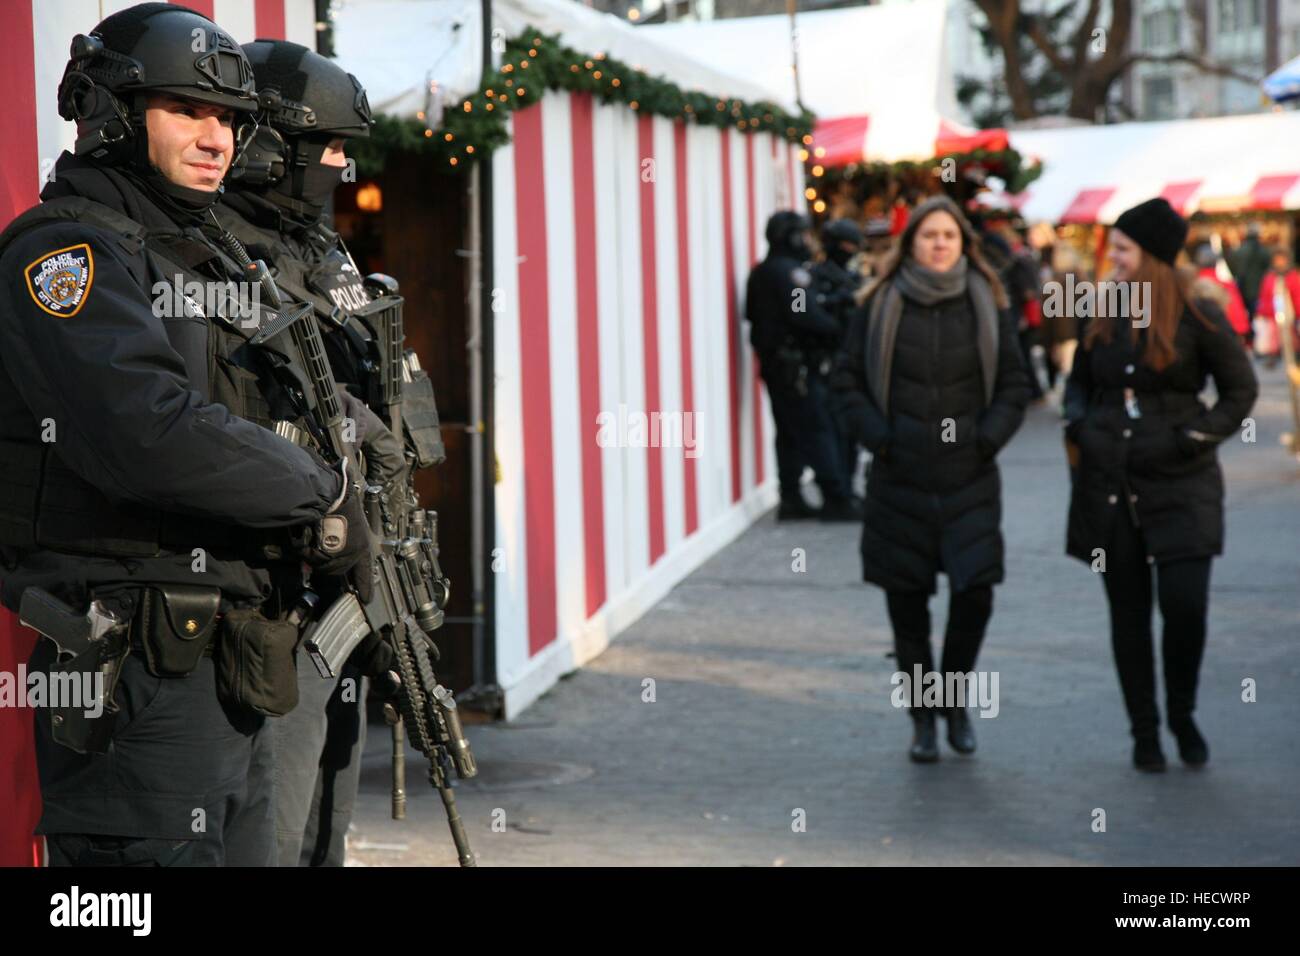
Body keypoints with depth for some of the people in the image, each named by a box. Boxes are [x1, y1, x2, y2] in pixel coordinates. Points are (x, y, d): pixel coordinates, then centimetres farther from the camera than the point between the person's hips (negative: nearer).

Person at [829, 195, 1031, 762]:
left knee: (975, 593, -7)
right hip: (900, 479, 0)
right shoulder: (881, 306, 2)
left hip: (970, 479, 0)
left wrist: (988, 438, -5)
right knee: (907, 602, 4)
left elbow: (1014, 385, 8)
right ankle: (922, 717, 17)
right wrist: (877, 436, -6)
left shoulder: (986, 306, 4)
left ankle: (954, 699, 17)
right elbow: (847, 381, 5)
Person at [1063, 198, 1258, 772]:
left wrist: (1197, 437, -10)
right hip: (1109, 484, 4)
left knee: (1185, 604, -12)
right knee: (1128, 612, 7)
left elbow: (1240, 390, 2)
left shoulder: (1196, 319, -6)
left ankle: (1182, 717, 12)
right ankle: (1144, 731, 18)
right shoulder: (1104, 316, 7)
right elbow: (1079, 380, 22)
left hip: (1180, 486, -4)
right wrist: (1076, 422, 3)